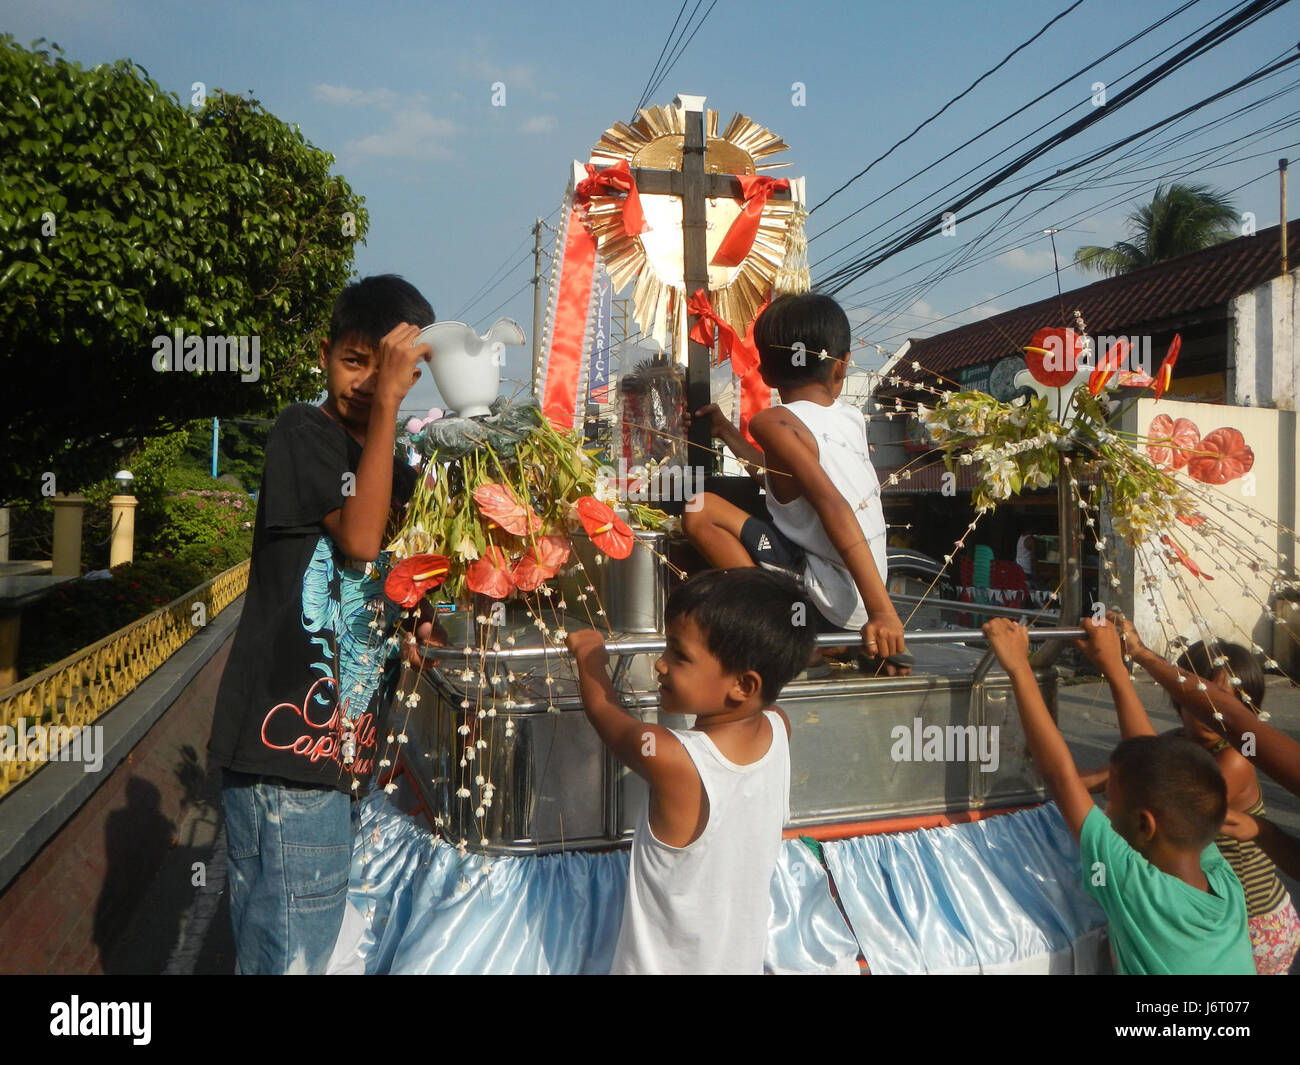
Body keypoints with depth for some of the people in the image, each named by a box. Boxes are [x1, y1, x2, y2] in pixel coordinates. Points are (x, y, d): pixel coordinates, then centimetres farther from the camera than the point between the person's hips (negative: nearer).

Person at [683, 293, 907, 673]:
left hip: (828, 603, -8)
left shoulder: (773, 422, -15)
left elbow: (834, 506, -26)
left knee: (701, 511, -12)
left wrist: (882, 611, -31)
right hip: (855, 598, 8)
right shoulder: (850, 417, 7)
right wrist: (725, 431, 30)